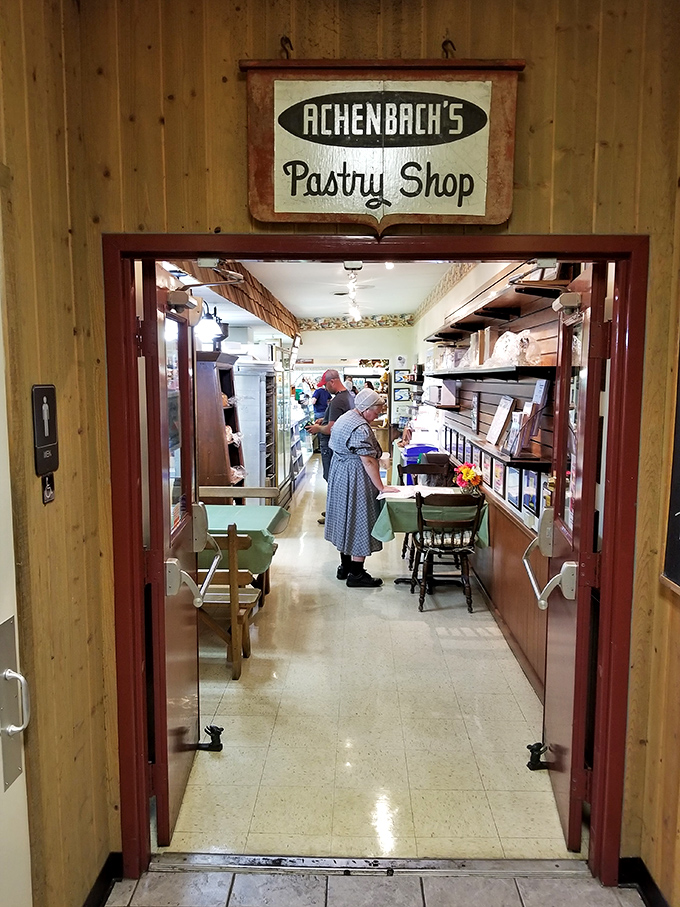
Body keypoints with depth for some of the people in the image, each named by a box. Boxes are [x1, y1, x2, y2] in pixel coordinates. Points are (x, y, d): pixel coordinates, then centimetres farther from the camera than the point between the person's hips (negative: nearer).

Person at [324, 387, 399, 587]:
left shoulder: (344, 418, 11)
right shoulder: (360, 429, -22)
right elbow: (368, 461, -24)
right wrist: (381, 487, -20)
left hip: (339, 474, 11)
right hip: (355, 480, -11)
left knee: (346, 520, 17)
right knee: (358, 524, -3)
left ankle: (345, 567, 27)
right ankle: (356, 575, 4)